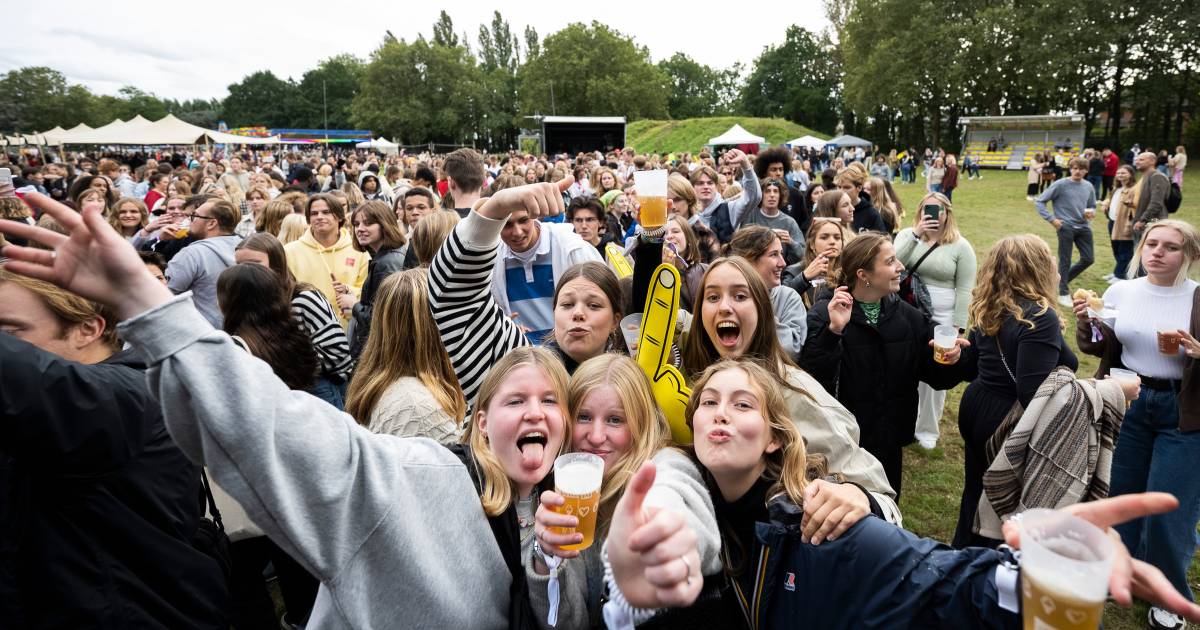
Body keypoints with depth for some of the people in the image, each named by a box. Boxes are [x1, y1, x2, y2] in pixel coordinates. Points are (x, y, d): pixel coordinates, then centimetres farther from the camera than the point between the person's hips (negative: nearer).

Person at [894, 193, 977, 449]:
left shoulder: (961, 246, -2)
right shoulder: (907, 234, 4)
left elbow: (964, 290, -4)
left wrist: (957, 326, -9)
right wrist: (916, 234, -20)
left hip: (940, 319, -2)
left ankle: (928, 429, 21)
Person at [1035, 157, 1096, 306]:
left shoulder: (1089, 187, 8)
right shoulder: (1060, 185, -7)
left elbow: (1092, 206, 19)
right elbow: (1039, 201, -6)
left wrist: (1091, 212, -5)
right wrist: (1052, 219, -11)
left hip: (1083, 227, 6)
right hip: (1066, 227, -5)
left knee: (1088, 259, 7)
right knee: (1065, 261, 0)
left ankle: (1062, 279, 27)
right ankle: (1063, 294, 12)